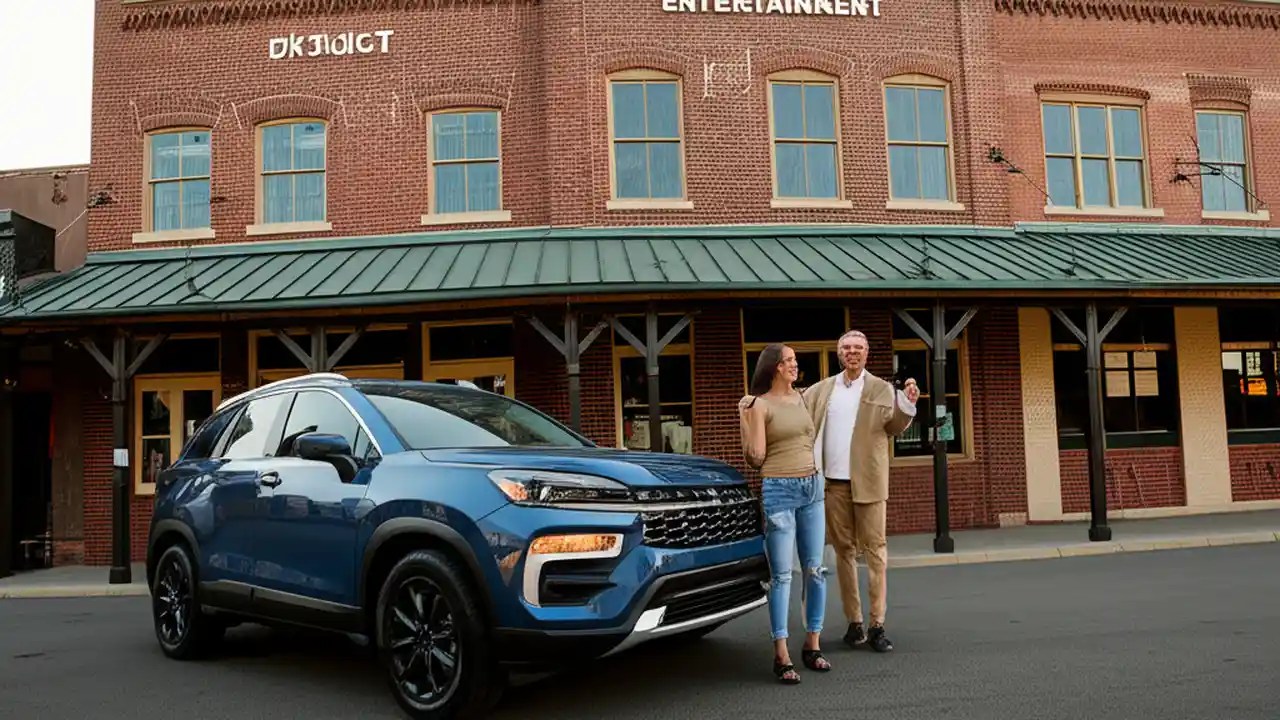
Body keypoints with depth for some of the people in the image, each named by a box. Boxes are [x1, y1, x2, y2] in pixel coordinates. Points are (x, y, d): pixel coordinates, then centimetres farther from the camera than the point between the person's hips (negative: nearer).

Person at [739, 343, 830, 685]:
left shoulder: (802, 398, 13)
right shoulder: (760, 404, -4)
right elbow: (756, 457, -10)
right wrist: (748, 417, -9)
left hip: (812, 488, 6)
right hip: (778, 490, -6)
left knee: (815, 570, 6)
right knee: (782, 575, -5)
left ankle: (812, 646, 17)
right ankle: (782, 657, -1)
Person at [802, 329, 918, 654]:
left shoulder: (881, 389, 5)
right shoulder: (820, 390, 12)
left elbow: (894, 427, -3)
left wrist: (907, 403, -20)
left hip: (868, 482, -3)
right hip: (833, 482, 3)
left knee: (874, 550, -2)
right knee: (843, 551, 7)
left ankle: (877, 625, 2)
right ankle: (854, 623, 15)